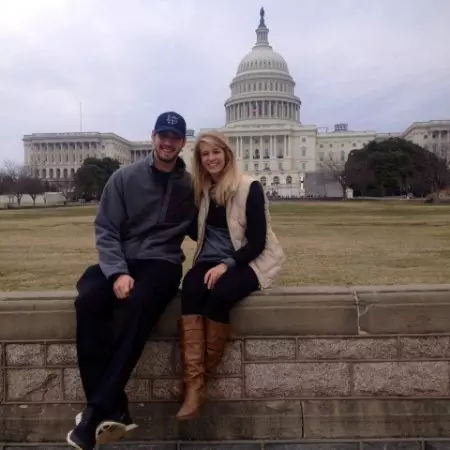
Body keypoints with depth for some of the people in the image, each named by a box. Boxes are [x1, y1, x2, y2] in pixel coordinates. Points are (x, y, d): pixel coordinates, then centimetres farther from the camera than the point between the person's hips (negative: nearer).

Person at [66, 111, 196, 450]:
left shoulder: (190, 186, 7)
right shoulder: (124, 178, 4)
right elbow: (105, 230, -1)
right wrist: (118, 272, -16)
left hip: (163, 262, -1)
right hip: (120, 261, 2)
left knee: (138, 304, -34)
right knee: (88, 301, -30)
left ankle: (95, 413, -27)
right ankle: (114, 410, -26)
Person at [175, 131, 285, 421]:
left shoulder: (250, 188, -7)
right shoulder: (202, 190, 10)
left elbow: (257, 241, -12)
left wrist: (226, 264, -23)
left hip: (248, 262, -4)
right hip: (211, 260, 4)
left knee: (219, 293, -34)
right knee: (190, 290, -28)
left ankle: (201, 375, -14)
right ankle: (194, 384, -32)